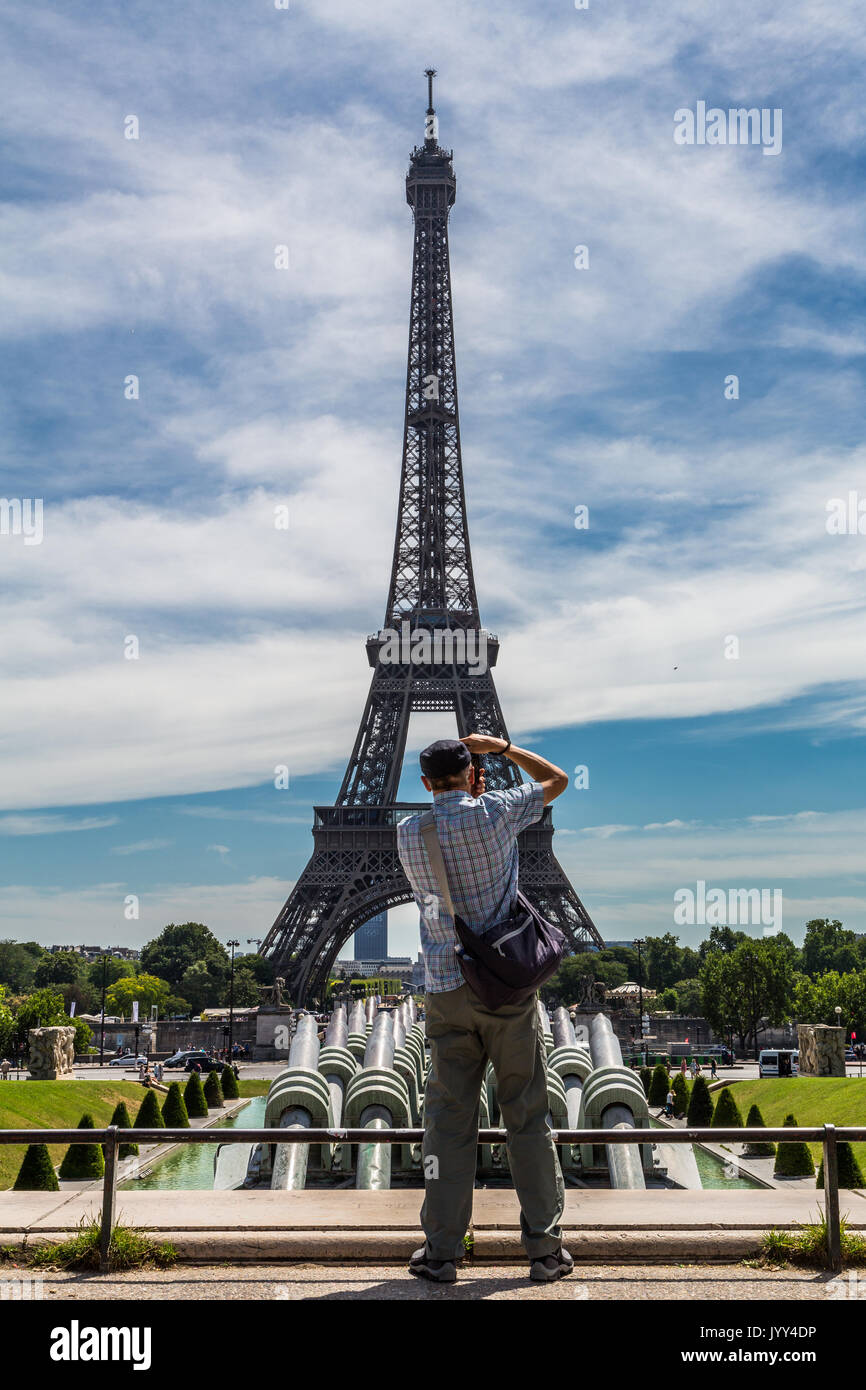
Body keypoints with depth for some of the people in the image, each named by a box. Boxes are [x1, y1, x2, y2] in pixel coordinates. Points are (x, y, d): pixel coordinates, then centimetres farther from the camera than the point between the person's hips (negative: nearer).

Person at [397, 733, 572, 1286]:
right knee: (528, 1116, 6)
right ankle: (546, 1249, 12)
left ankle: (442, 1251, 10)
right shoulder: (494, 812, -7)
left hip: (446, 990, 2)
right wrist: (501, 745, 15)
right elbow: (557, 780, 9)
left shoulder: (408, 833, 2)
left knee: (449, 1119, 7)